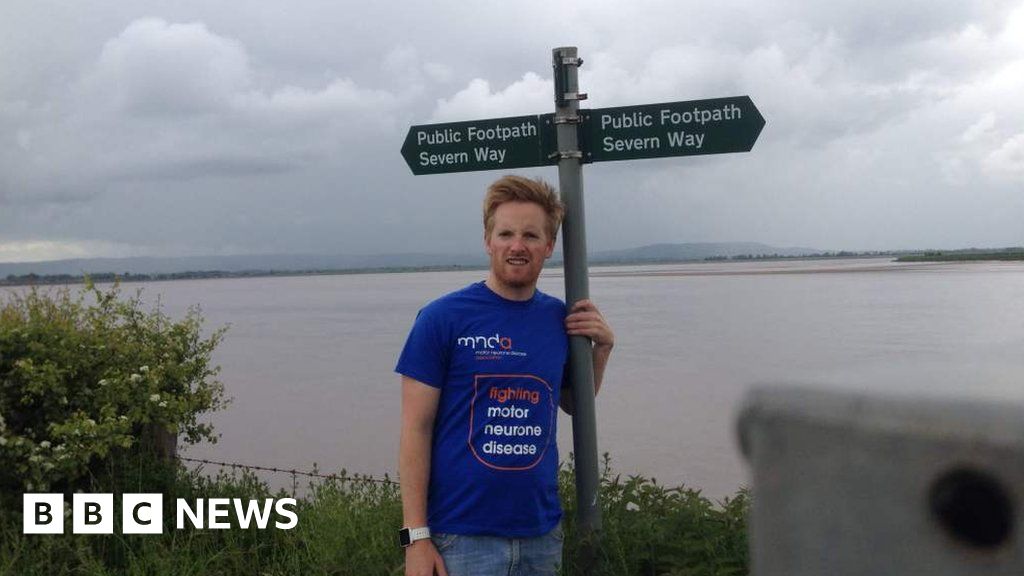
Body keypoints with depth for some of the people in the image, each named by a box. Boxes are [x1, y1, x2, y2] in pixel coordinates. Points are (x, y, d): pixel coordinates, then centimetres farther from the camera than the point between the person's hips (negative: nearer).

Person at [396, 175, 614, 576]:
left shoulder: (559, 318, 3)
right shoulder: (442, 317, -9)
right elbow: (416, 430, -9)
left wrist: (602, 347, 2)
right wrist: (416, 537, -12)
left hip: (542, 534, 5)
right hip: (462, 538, -4)